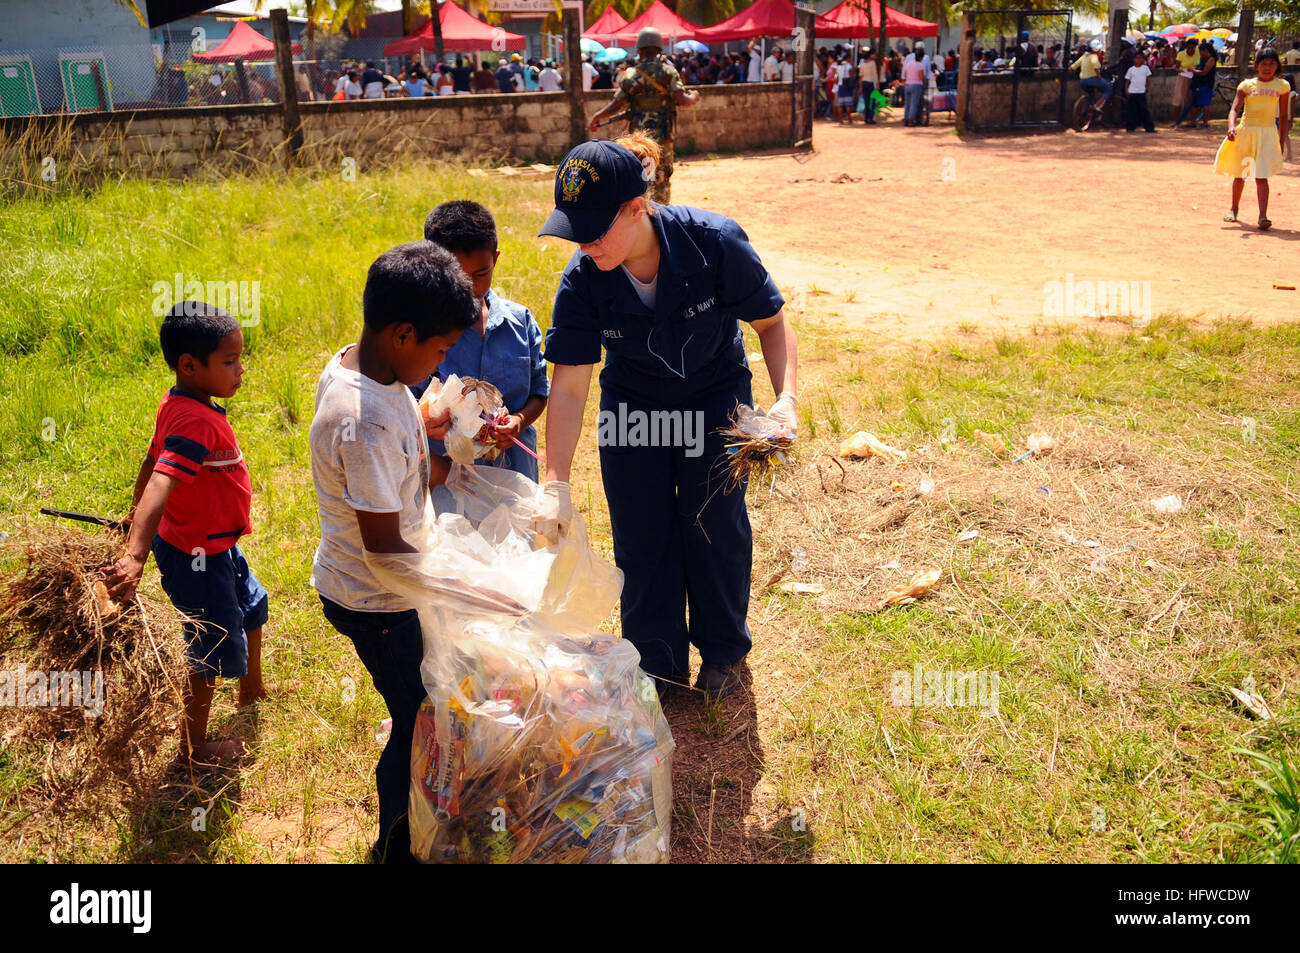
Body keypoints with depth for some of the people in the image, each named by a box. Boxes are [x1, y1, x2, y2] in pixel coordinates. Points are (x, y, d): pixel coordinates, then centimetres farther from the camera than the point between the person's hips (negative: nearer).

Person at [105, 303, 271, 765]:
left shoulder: (178, 405, -1)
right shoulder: (197, 422, -31)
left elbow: (151, 462, 14)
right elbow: (160, 484, -43)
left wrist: (135, 516, 29)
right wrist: (136, 556, -54)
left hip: (216, 546, 10)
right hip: (197, 558, -10)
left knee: (252, 606, 30)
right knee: (210, 654, 7)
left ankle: (252, 689, 55)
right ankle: (194, 747, 28)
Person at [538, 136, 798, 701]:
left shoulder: (715, 242, -29)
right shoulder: (582, 278, -25)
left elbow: (771, 321, -15)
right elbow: (569, 384, -23)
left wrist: (786, 396, -31)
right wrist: (556, 484, -29)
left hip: (715, 398, -1)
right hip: (631, 405, 2)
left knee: (716, 526, 4)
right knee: (640, 537, 6)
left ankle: (723, 650, 30)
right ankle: (656, 663, 27)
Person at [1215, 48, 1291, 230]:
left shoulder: (1282, 86, 4)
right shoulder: (1246, 85, 3)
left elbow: (1284, 117, 8)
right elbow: (1234, 109, -9)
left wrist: (1281, 144, 6)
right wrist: (1231, 127, -29)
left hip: (1267, 133, -1)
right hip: (1244, 132, 1)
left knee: (1261, 176, -13)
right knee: (1239, 174, 14)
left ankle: (1263, 216, -17)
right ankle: (1234, 209, 34)